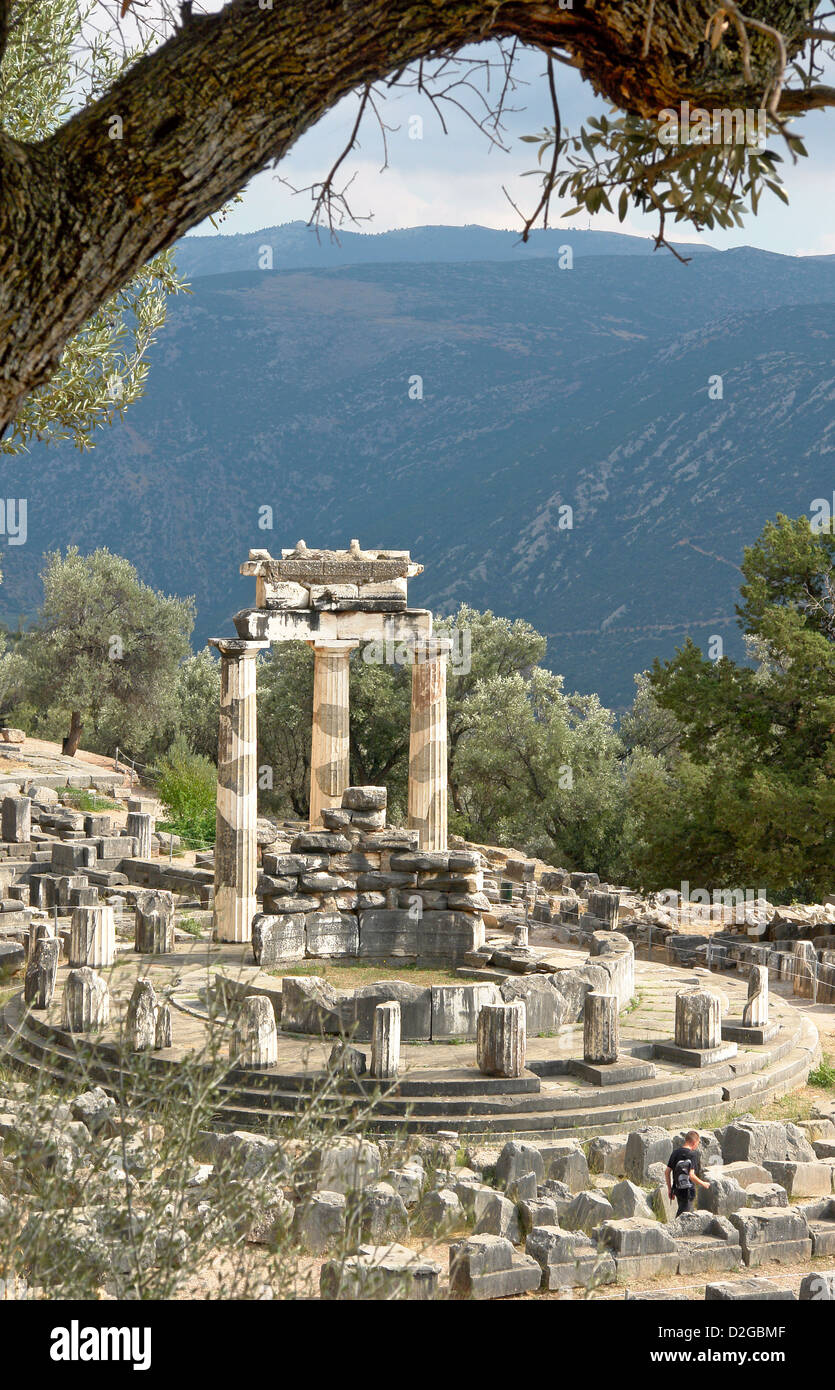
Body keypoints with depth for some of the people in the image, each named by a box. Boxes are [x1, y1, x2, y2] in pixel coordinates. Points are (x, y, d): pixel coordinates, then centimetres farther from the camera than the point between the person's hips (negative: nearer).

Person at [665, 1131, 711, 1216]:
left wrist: (669, 1189, 13)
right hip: (688, 1191, -6)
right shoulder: (693, 1155, -16)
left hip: (677, 1189, 6)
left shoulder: (675, 1153, 3)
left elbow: (667, 1172, 4)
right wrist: (703, 1184, -7)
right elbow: (691, 1175, -23)